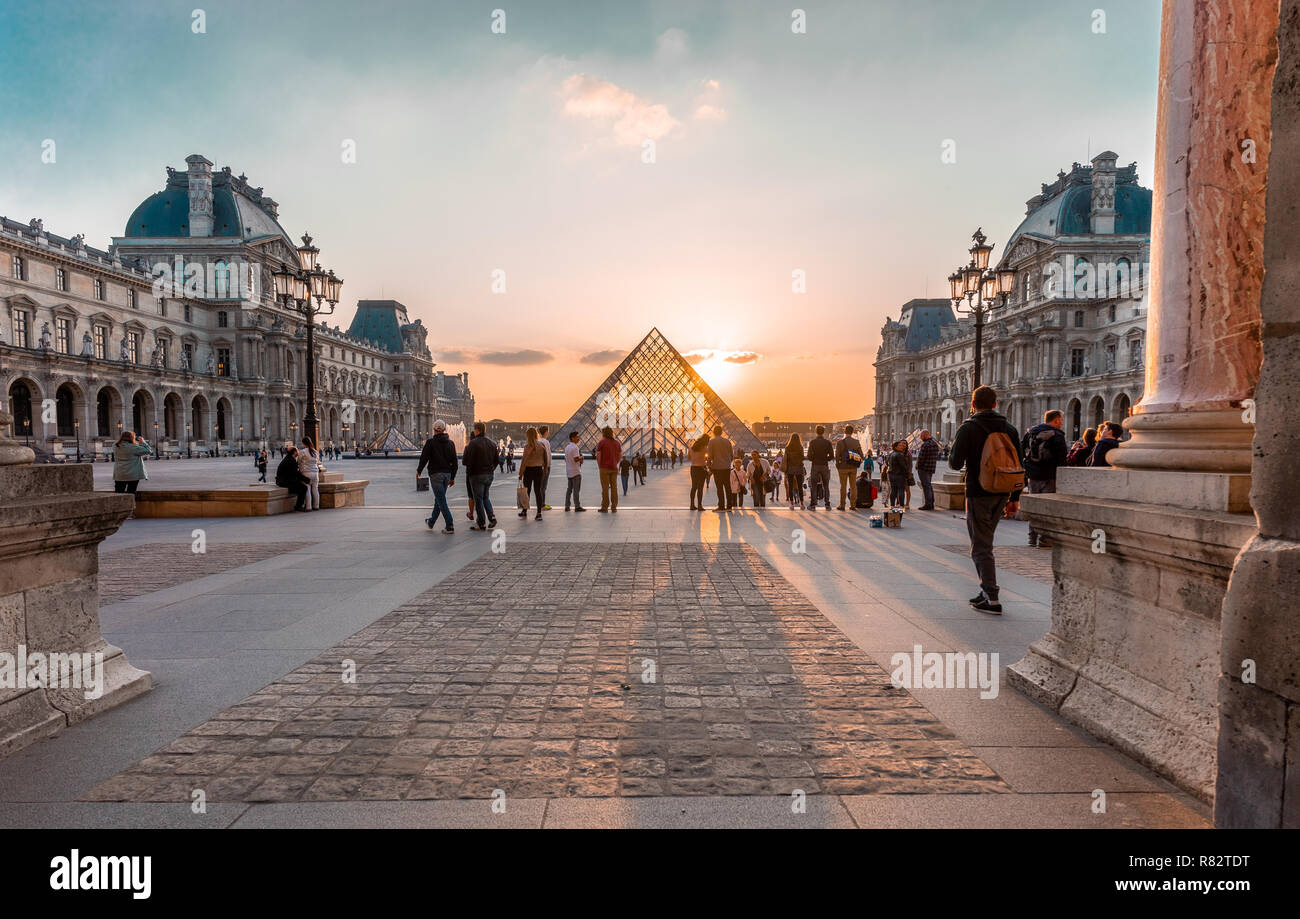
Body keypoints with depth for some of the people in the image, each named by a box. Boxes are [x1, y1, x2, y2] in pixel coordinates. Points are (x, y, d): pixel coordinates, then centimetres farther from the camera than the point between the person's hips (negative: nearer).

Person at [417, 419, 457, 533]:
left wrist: (418, 471, 7)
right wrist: (453, 477, 15)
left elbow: (424, 458, -8)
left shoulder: (430, 442, -8)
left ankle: (450, 526, -11)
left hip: (435, 474, -5)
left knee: (441, 500, -5)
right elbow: (454, 462, 9)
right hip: (447, 474, 6)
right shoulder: (450, 443, 7)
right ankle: (431, 521, 35)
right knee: (439, 498, 19)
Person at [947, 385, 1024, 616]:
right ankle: (986, 591, 23)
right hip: (1001, 494, 6)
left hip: (978, 494, -6)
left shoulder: (968, 428, -10)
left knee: (981, 547, -1)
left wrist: (952, 447, 8)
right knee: (984, 542, 20)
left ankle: (992, 600, -4)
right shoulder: (1009, 428, 8)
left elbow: (955, 463, -13)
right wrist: (1014, 496, 15)